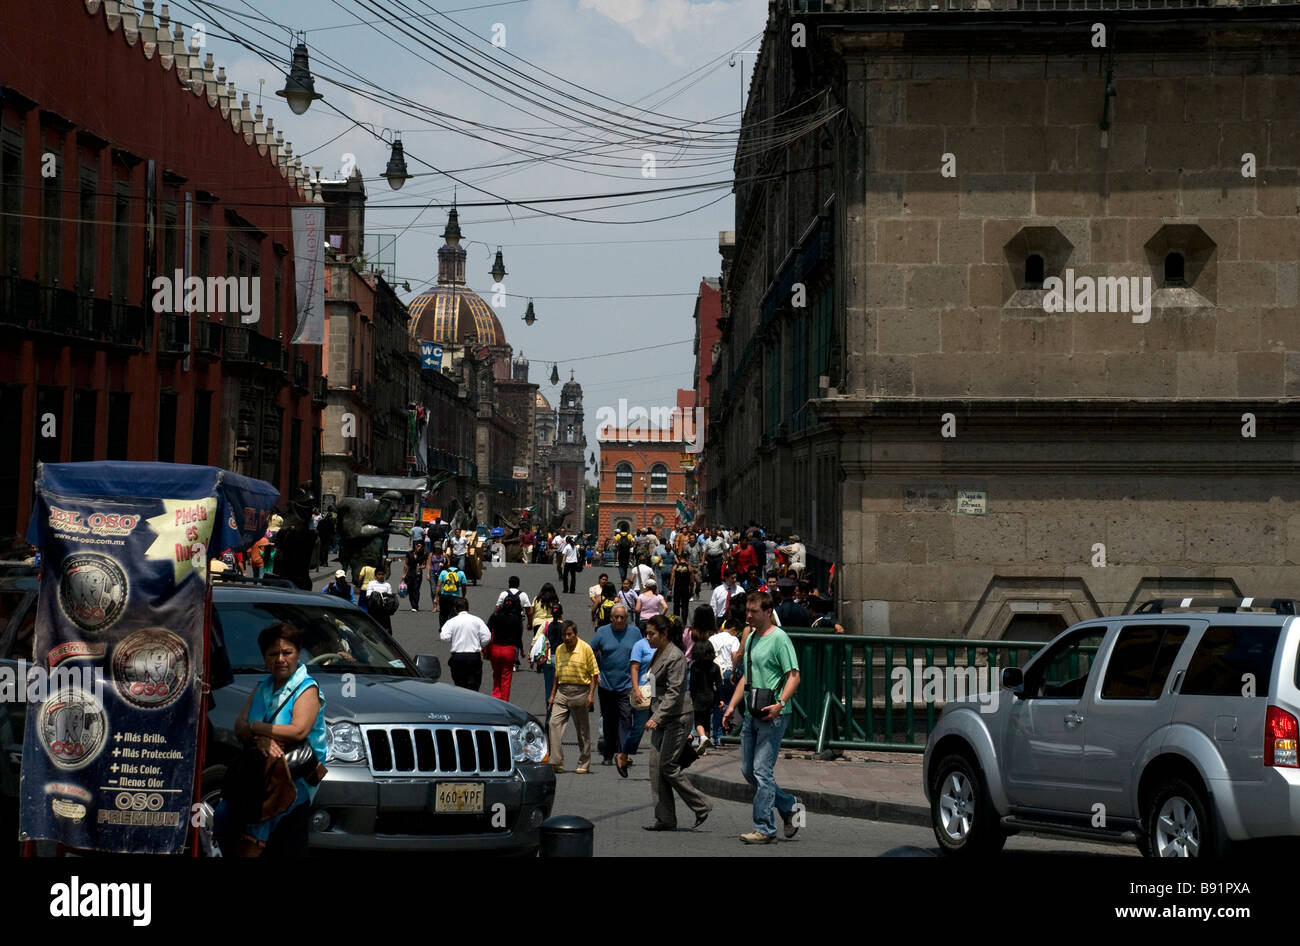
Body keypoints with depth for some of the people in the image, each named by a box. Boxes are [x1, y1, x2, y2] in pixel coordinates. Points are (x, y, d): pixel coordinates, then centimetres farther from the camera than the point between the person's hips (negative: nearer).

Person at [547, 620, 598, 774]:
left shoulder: (585, 648, -4)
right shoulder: (559, 649, 10)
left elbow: (594, 673, -3)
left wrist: (591, 694, -11)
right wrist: (552, 695, 15)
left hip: (580, 691, -4)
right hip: (562, 691, 4)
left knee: (583, 730, 3)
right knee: (554, 724, -11)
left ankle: (584, 764, 13)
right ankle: (556, 762, -12)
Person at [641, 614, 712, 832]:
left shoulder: (675, 657, -15)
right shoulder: (658, 654, 14)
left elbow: (674, 693, -21)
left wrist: (657, 718, -26)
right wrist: (653, 715, 23)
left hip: (677, 718, -10)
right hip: (661, 718, 10)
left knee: (667, 765, -9)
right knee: (655, 765, 3)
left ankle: (701, 806, 3)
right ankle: (665, 819, 5)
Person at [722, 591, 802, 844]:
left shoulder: (779, 638, -9)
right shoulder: (750, 638, 17)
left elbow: (794, 676, -15)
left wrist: (780, 704, -26)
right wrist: (732, 706, 20)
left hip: (773, 716, -9)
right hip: (752, 714, 9)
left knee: (762, 770, -10)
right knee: (748, 770, 10)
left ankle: (764, 828, -5)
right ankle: (789, 805, 25)